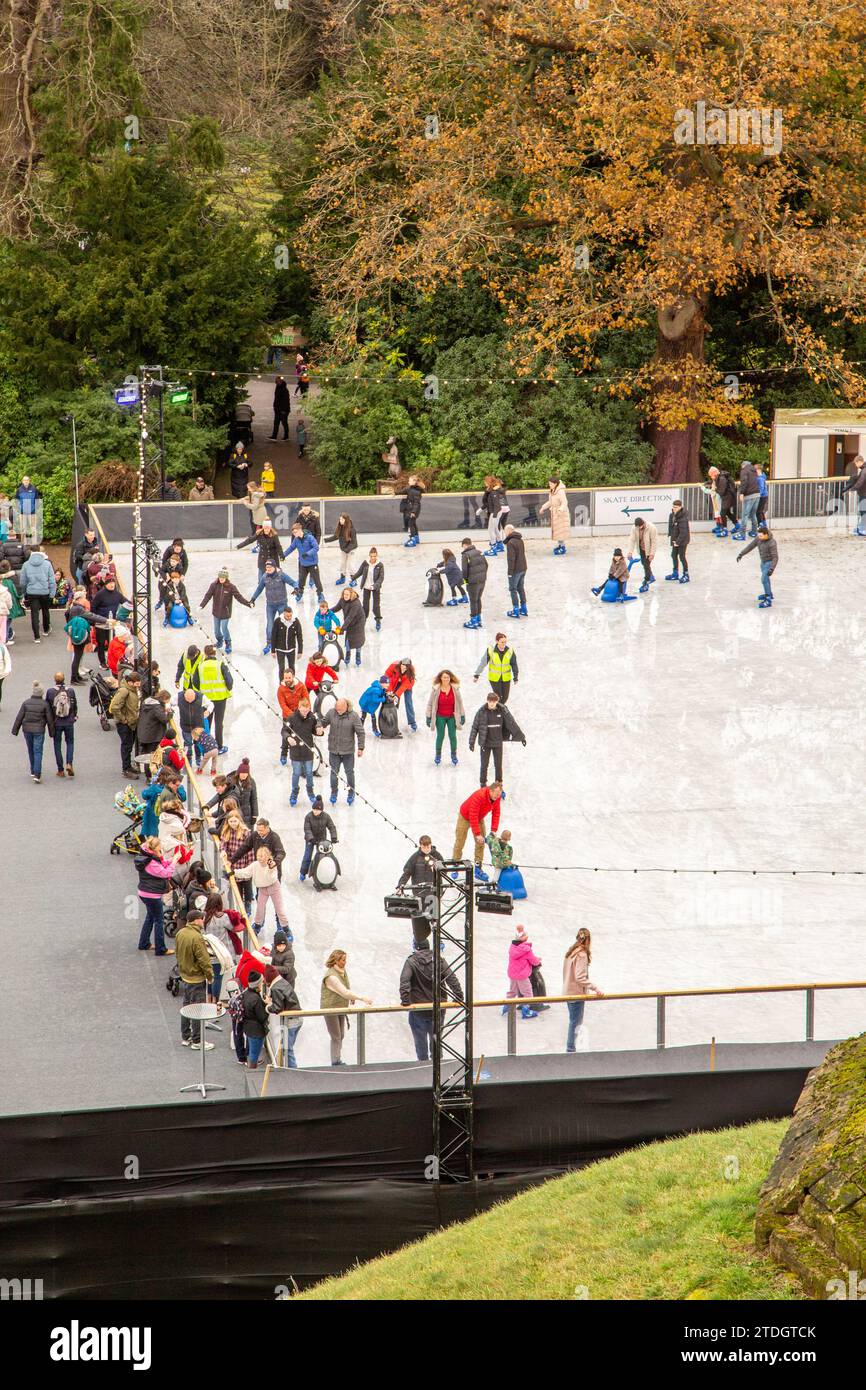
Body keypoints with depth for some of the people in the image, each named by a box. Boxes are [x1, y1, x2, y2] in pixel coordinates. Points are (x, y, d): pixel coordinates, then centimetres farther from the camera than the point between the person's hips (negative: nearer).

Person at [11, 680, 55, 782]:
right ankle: (37, 775, -14)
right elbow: (50, 719, -4)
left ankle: (33, 771, 32)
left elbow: (19, 717, 0)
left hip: (27, 729, 3)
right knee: (38, 752, -3)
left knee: (31, 750, 20)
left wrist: (15, 730, 6)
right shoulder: (45, 704, -7)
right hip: (39, 730, -3)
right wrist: (52, 732, 7)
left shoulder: (26, 703, -1)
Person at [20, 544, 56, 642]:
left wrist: (24, 593, 18)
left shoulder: (26, 565, -3)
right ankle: (46, 630, 41)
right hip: (45, 592, 1)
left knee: (34, 614, 3)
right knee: (45, 611, 22)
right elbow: (52, 580, -5)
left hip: (32, 593, -1)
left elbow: (23, 582, 5)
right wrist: (52, 593, 1)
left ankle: (37, 636, -2)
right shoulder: (47, 563, -5)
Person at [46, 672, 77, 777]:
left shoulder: (50, 692, -10)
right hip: (69, 722, 1)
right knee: (70, 742, 17)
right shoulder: (71, 691, -7)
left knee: (57, 745, 10)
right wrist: (74, 716, 21)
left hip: (56, 722, -1)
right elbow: (75, 706, 2)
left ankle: (61, 770, 11)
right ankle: (69, 764, -3)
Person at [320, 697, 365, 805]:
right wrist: (320, 727, -16)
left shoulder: (353, 716, -14)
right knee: (334, 772, 12)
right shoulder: (331, 713, -7)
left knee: (349, 772, 12)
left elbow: (360, 733, -8)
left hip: (348, 751, -2)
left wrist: (360, 748, -7)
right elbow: (323, 721, 8)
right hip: (333, 750, 2)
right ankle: (333, 793, 29)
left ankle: (351, 792, 31)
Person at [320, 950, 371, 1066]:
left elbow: (348, 987, 20)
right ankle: (335, 1062, 5)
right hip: (330, 1008, -9)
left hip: (341, 1008, 9)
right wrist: (362, 998, -30)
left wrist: (352, 997, 0)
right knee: (336, 1037, -3)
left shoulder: (342, 971, 4)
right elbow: (344, 992, -29)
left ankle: (337, 1060, 23)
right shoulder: (331, 976, -26)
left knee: (341, 1036, 13)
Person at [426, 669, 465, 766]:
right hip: (440, 717, -1)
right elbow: (430, 703, -3)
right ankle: (438, 755, 21)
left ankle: (454, 755, 22)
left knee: (452, 736, 6)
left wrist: (462, 716, 5)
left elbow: (460, 702, 3)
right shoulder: (435, 689, -10)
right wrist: (428, 717, -2)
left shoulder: (455, 688, -7)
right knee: (440, 736, 5)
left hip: (452, 716, 1)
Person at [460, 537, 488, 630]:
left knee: (473, 601, 4)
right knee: (478, 599, 20)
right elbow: (486, 564, 11)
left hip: (473, 582, -7)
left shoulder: (465, 555, -13)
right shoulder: (479, 552, 7)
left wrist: (465, 579, 2)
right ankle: (478, 619, 28)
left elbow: (464, 570, -15)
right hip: (482, 580, 7)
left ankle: (474, 621, 10)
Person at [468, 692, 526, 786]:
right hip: (485, 743, -1)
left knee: (498, 765, 8)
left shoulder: (502, 710, -7)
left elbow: (512, 723, -1)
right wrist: (472, 742, -7)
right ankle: (483, 784, 21)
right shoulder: (482, 711, -10)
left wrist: (521, 737, 0)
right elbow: (475, 726, -4)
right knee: (484, 765, 7)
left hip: (498, 742, 1)